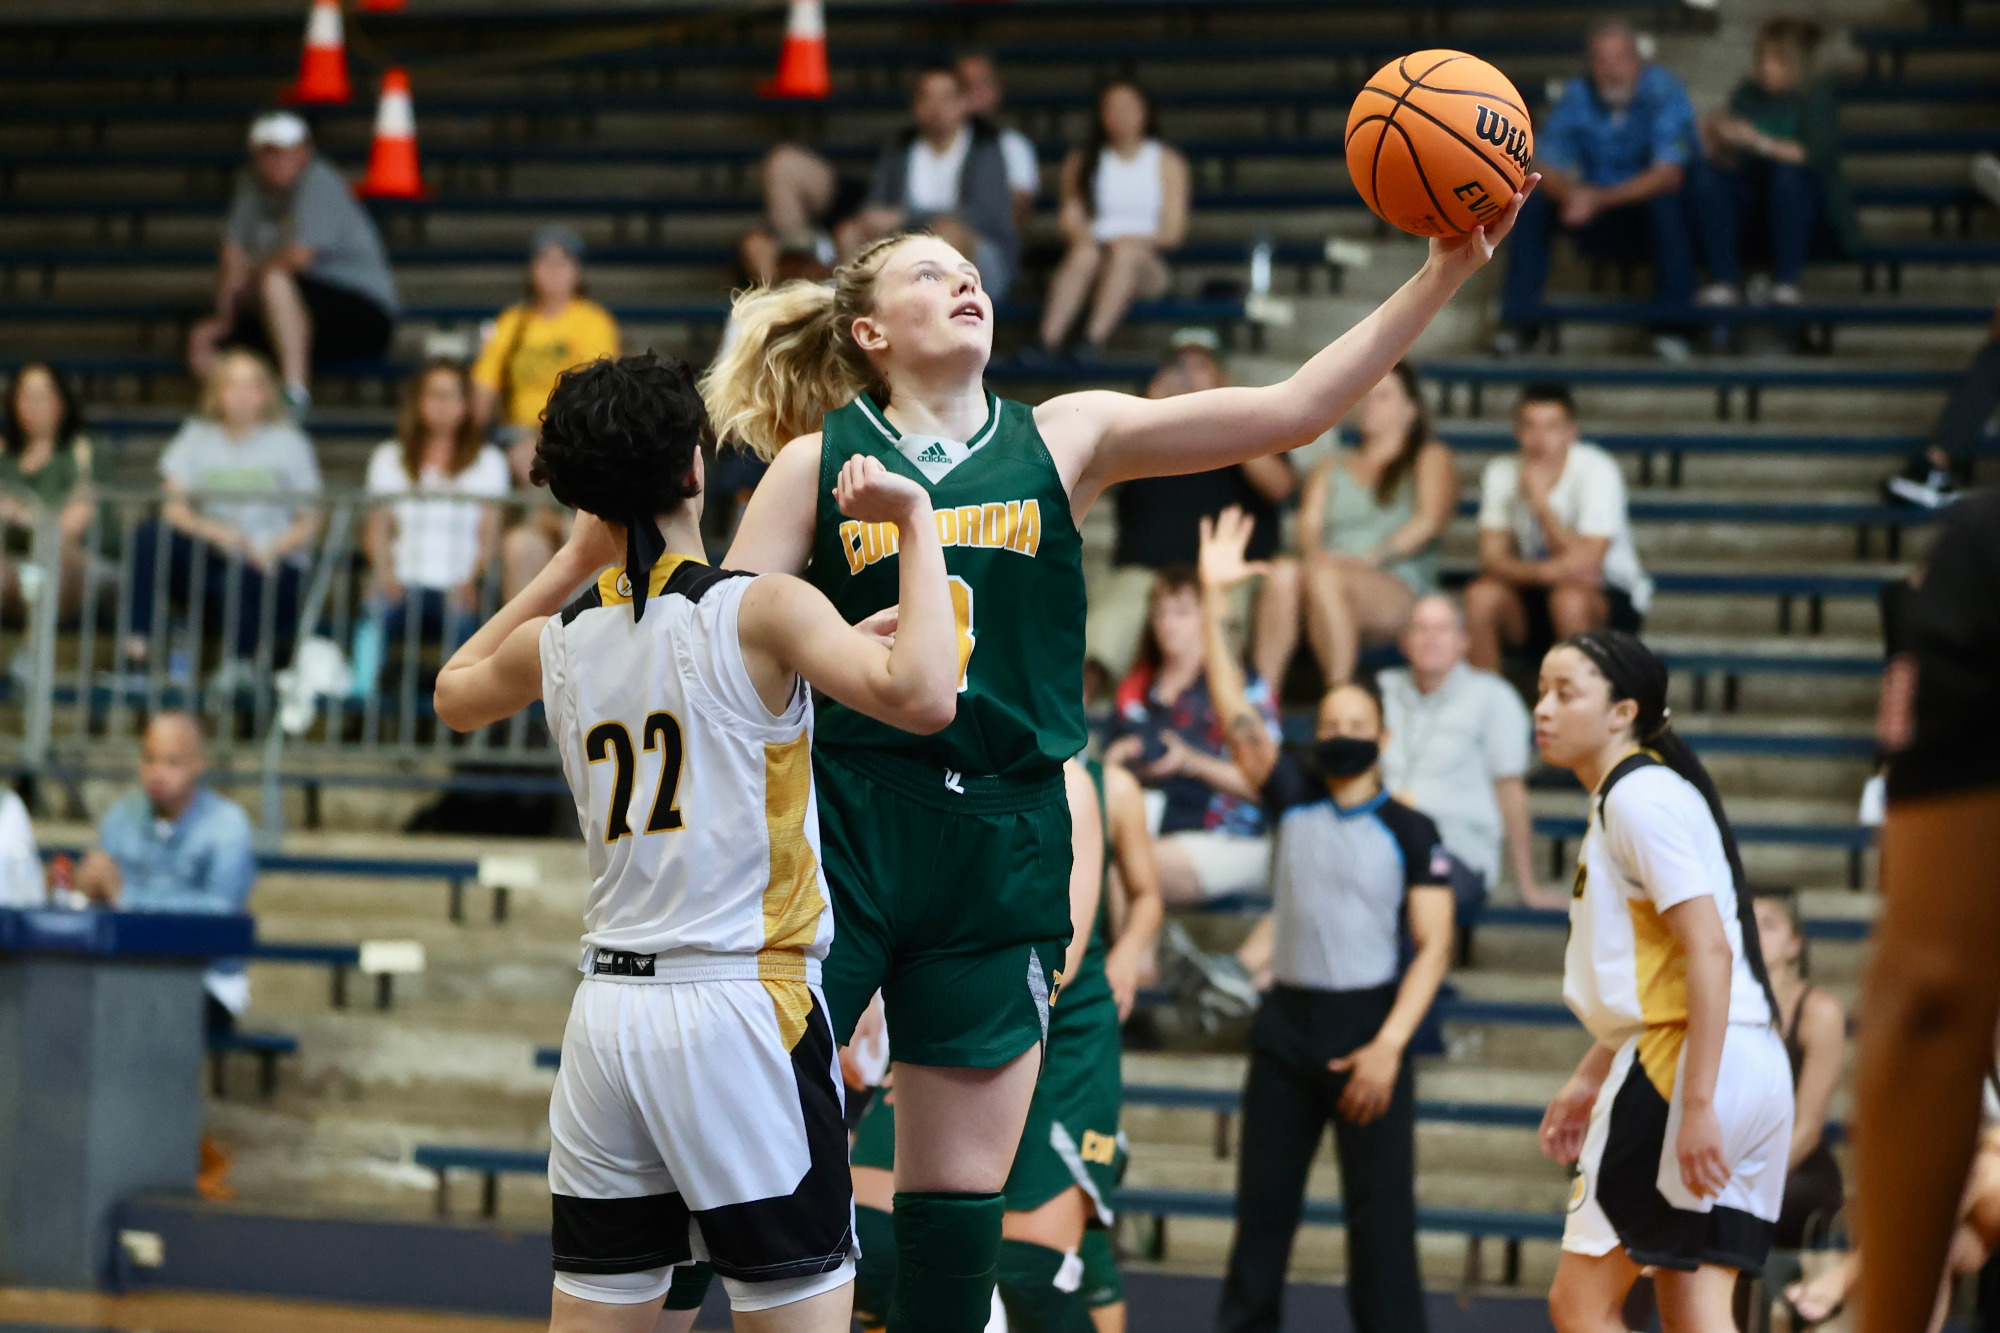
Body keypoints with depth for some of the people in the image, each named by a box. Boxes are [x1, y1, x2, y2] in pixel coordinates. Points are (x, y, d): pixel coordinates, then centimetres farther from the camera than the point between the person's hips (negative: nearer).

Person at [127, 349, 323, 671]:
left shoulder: (288, 443, 3)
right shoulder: (197, 437, 8)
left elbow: (309, 522, 2)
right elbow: (173, 508, -1)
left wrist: (272, 550, -18)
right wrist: (212, 530, -22)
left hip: (273, 565, -2)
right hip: (212, 557, 2)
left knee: (238, 580, -39)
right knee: (152, 535, -27)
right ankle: (136, 648, -29)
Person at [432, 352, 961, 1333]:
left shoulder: (557, 643, 7)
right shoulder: (760, 610, -9)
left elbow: (453, 695, 30)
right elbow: (922, 697, -23)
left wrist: (570, 565, 28)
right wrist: (915, 520, -11)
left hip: (608, 1012, 5)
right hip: (743, 1005, -5)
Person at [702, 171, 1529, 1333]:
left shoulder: (1063, 439, 8)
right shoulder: (818, 462, 5)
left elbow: (1290, 412, 1)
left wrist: (1446, 275, -6)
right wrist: (849, 645, -18)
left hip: (1005, 840, 2)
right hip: (845, 828, -2)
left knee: (963, 1187, 5)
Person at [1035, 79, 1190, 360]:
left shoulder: (1167, 163, 14)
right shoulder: (1081, 161, 19)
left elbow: (1173, 230, 6)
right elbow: (1071, 218, 10)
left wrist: (1137, 241, -14)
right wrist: (1083, 238, -14)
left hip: (1147, 266, -1)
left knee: (1126, 251, -35)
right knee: (1084, 254, -34)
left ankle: (1093, 343, -51)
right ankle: (1046, 344, -50)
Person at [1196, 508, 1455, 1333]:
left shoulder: (1412, 835, -1)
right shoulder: (1292, 801, 6)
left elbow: (1432, 948, -6)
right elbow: (1234, 709, -2)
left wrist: (1388, 1045, -16)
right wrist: (1214, 599, -10)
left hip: (1368, 1027, -3)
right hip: (1287, 1020, 3)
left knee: (1381, 1211, -4)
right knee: (1262, 1203, 8)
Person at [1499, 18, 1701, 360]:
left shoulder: (1663, 92, -17)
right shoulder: (1577, 96, -6)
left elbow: (1668, 174, -26)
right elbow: (1545, 168, -9)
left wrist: (1600, 199, -38)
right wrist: (1570, 196, -33)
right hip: (1602, 229, 4)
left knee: (1665, 203, -36)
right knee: (1534, 207, -18)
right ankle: (1520, 321, -11)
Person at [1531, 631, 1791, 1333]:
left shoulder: (1639, 796, -11)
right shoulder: (1624, 798, 20)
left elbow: (1709, 952, -19)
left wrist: (1697, 1103, -23)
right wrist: (1589, 1080, 28)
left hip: (1689, 1064, -10)